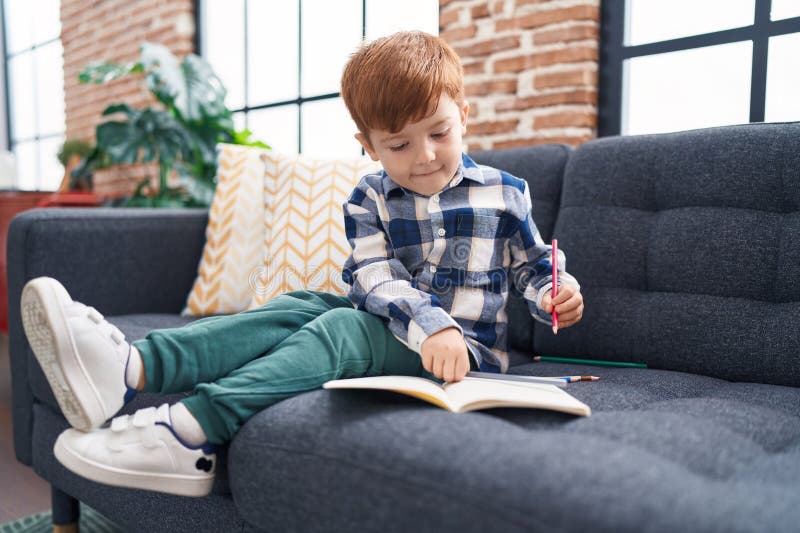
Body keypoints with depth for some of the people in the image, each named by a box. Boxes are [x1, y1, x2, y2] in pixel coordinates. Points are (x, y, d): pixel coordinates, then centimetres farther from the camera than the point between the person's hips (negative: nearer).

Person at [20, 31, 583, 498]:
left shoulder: (506, 194, 4)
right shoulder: (369, 199, 5)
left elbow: (533, 265, 15)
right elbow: (376, 278, -11)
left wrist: (557, 293, -8)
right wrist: (427, 323, -29)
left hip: (465, 345, -3)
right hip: (387, 329, 4)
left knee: (342, 327, -30)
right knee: (296, 308, -22)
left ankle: (190, 429, -47)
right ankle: (130, 368, -42)